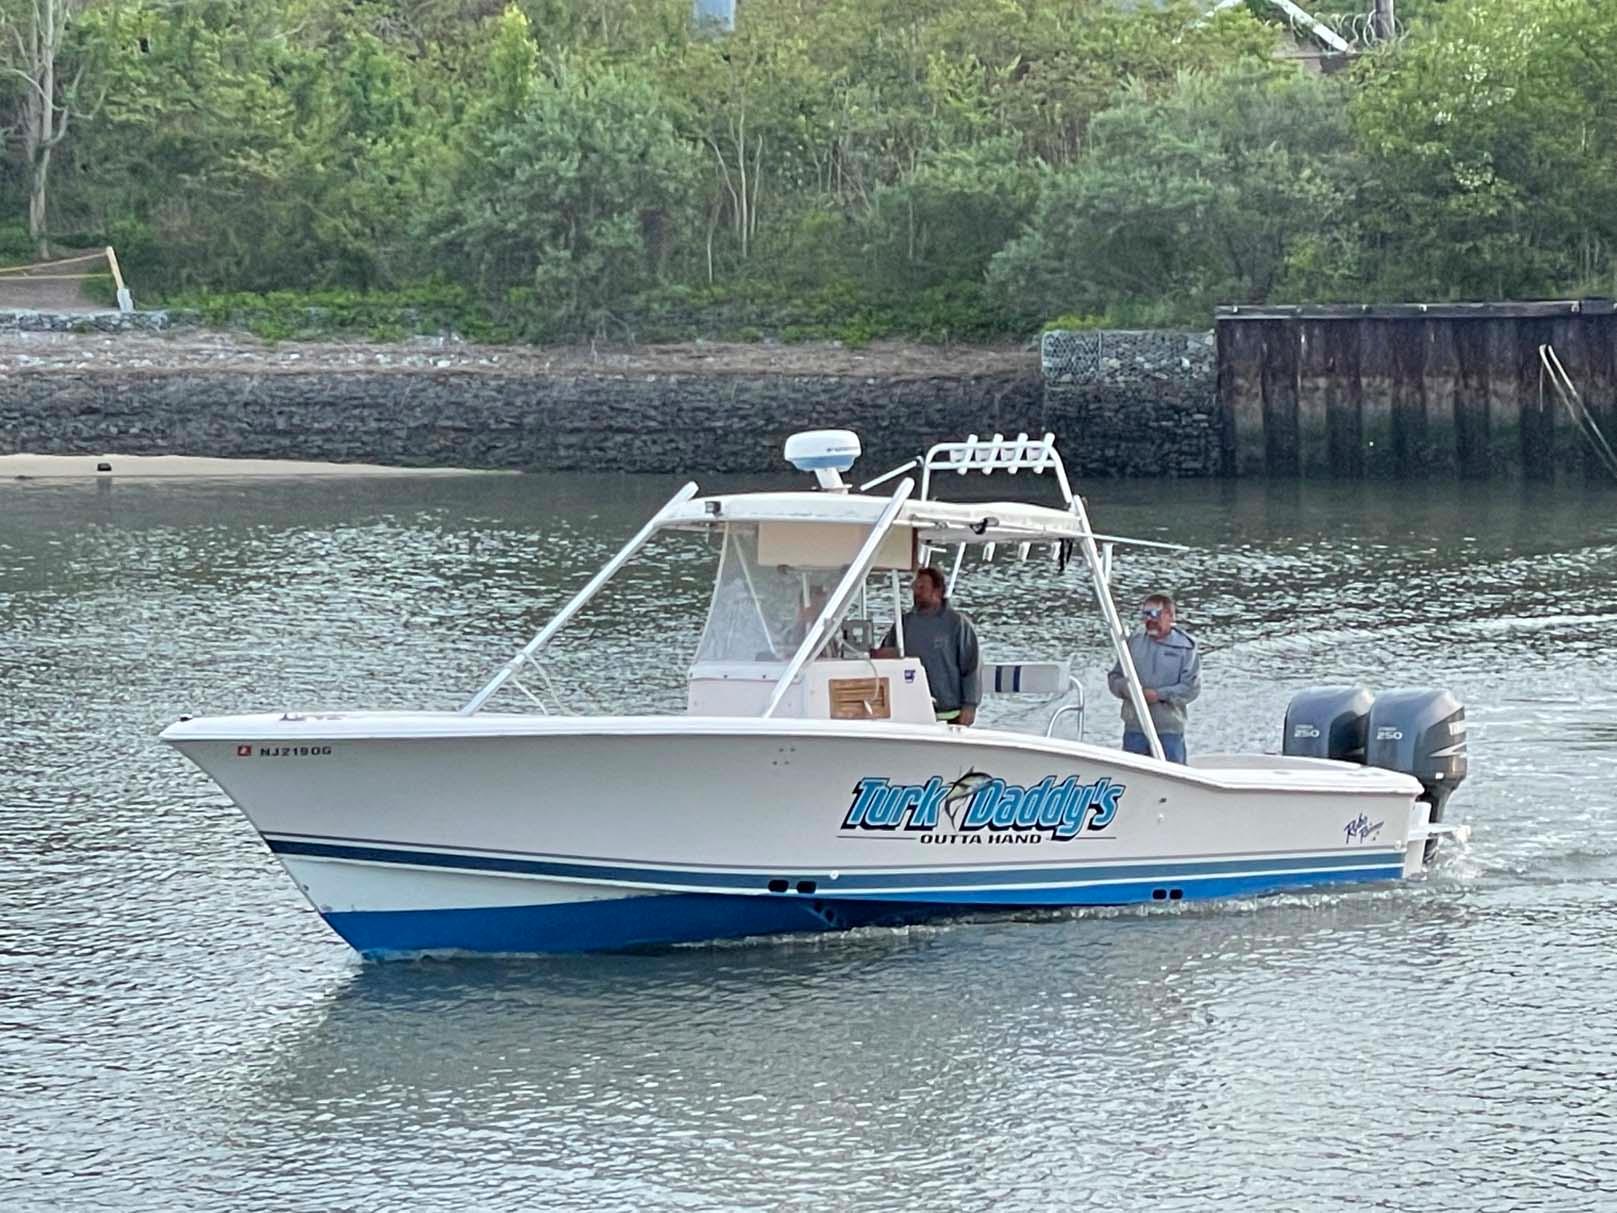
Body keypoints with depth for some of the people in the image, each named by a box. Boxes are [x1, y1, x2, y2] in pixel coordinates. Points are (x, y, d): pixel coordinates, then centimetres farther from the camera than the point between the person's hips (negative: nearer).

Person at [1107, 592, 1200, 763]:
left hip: (1169, 730, -3)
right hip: (1134, 727, 3)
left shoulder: (1185, 647, -2)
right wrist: (1127, 688, -11)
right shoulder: (1133, 642, 9)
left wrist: (1160, 695, -17)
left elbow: (1192, 687, -8)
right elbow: (1114, 677, 11)